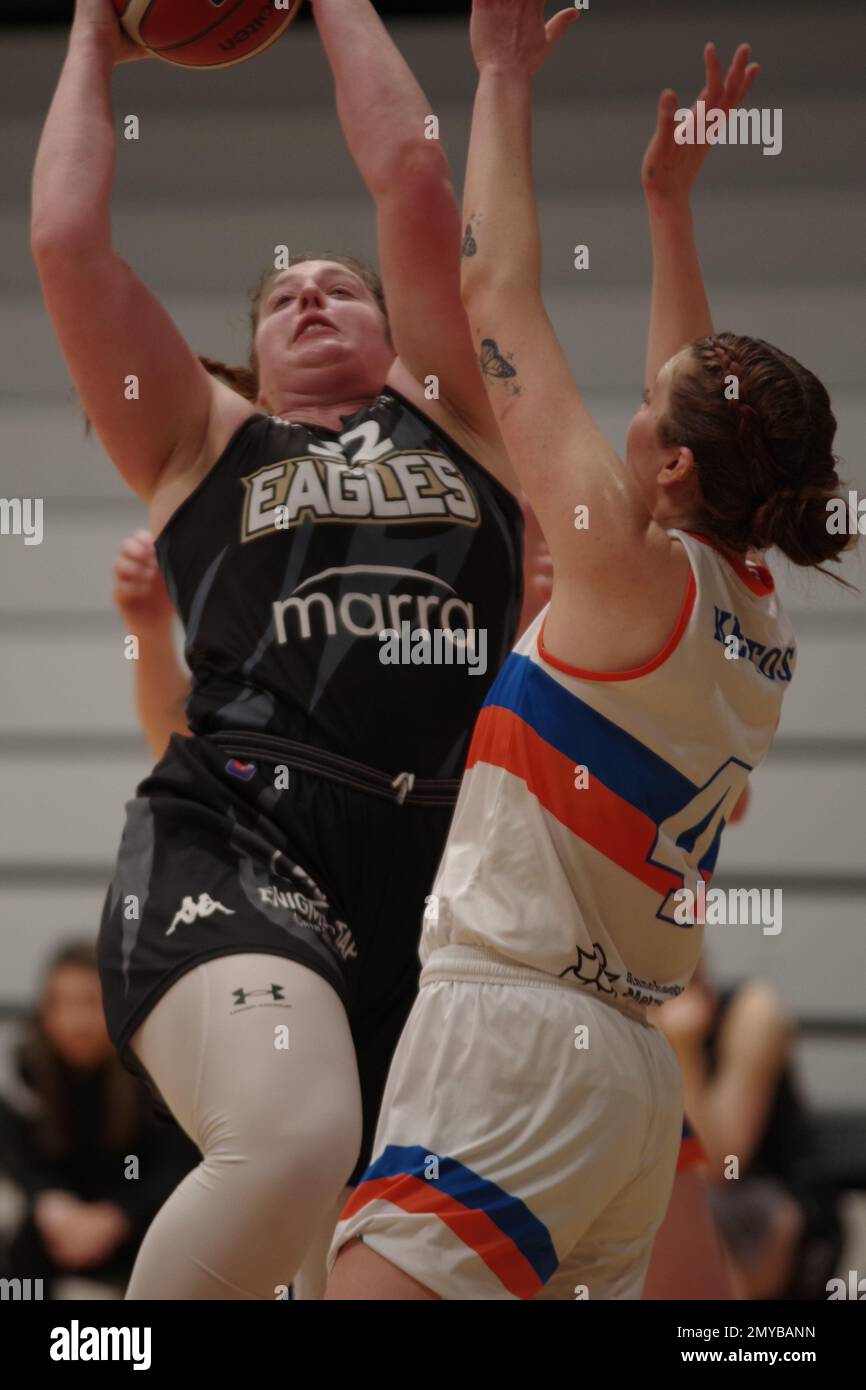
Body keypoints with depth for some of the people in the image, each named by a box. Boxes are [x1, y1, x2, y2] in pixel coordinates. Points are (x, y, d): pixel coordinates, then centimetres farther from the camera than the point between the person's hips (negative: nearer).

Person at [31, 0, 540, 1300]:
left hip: (448, 863, 3)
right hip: (238, 845, -3)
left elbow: (410, 179, 21)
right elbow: (67, 238, 16)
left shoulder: (446, 413, 26)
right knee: (294, 1138, -34)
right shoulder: (203, 441, 23)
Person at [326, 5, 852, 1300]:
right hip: (631, 1065, 9)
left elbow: (501, 294, -3)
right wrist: (671, 201, 37)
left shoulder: (629, 565, -8)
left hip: (520, 1037, -9)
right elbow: (700, 400, 31)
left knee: (369, 1290, -21)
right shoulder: (758, 619, 13)